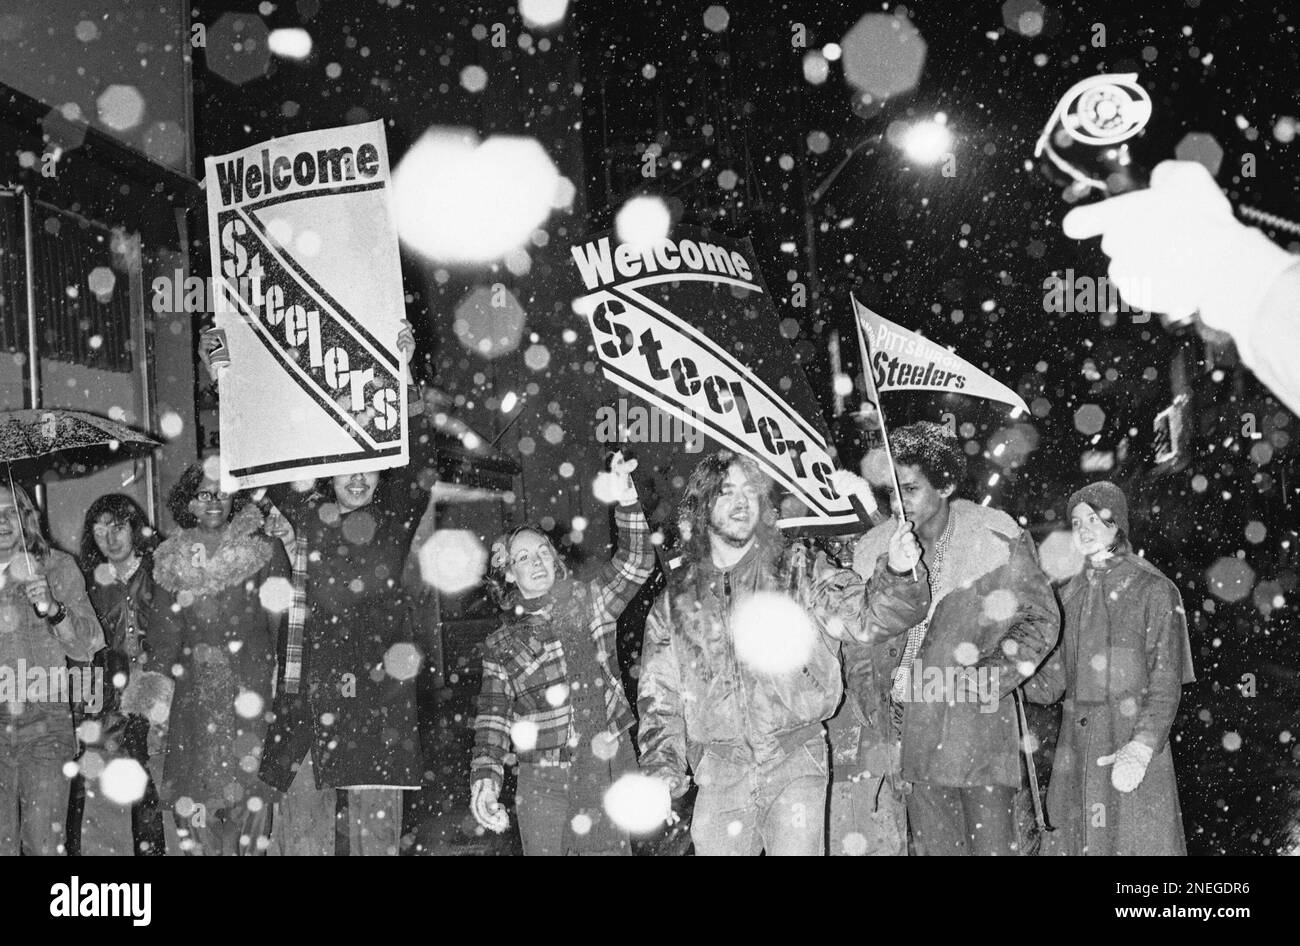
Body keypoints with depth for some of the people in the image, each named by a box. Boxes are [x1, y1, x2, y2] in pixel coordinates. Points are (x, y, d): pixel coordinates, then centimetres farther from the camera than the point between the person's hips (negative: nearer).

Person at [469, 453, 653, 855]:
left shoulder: (588, 601, 8)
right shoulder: (501, 645, 6)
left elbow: (636, 564, -4)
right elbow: (492, 719, 0)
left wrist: (626, 502, -18)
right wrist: (484, 780, -15)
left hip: (607, 769, 0)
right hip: (543, 784, 0)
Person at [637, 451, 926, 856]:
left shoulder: (796, 570, 4)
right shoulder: (677, 598, 9)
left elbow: (867, 613, -6)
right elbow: (659, 694, 11)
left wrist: (895, 573, -26)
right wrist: (662, 770, -2)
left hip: (794, 764, -2)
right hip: (720, 775, 2)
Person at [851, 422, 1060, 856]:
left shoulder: (995, 539, -6)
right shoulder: (873, 551, 5)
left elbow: (1042, 619, 1)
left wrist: (988, 678, -11)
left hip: (979, 729, -3)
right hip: (913, 734, 4)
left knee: (993, 845, -5)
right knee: (933, 844, 7)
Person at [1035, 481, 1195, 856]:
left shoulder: (1152, 589, -4)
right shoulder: (1072, 592, 14)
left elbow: (1166, 681, -10)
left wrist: (1141, 747, -21)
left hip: (1134, 737, -5)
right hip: (1077, 742, 5)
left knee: (1137, 839, -6)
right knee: (1069, 839, 4)